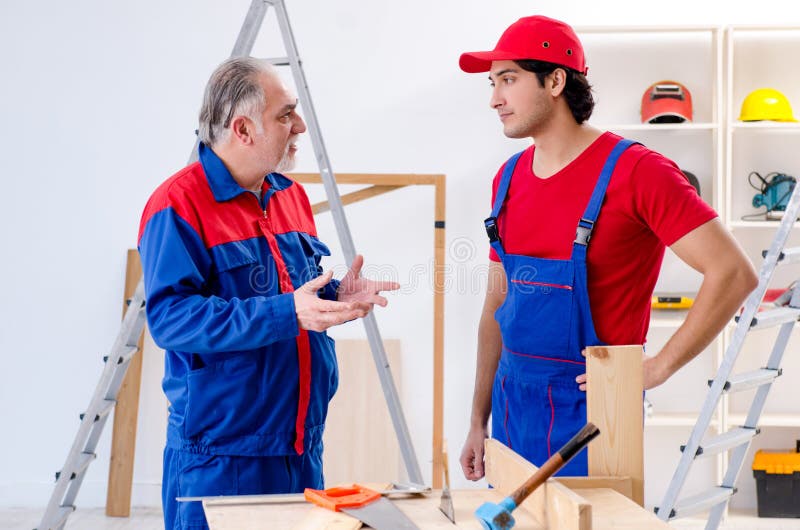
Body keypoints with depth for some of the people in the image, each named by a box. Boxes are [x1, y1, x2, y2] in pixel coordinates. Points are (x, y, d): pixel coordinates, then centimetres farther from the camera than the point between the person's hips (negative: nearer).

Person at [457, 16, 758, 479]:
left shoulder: (635, 171, -13)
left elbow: (735, 274, -17)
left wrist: (657, 368, -17)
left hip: (585, 403, -6)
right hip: (511, 402, 6)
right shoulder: (510, 178, 8)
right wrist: (479, 422, 11)